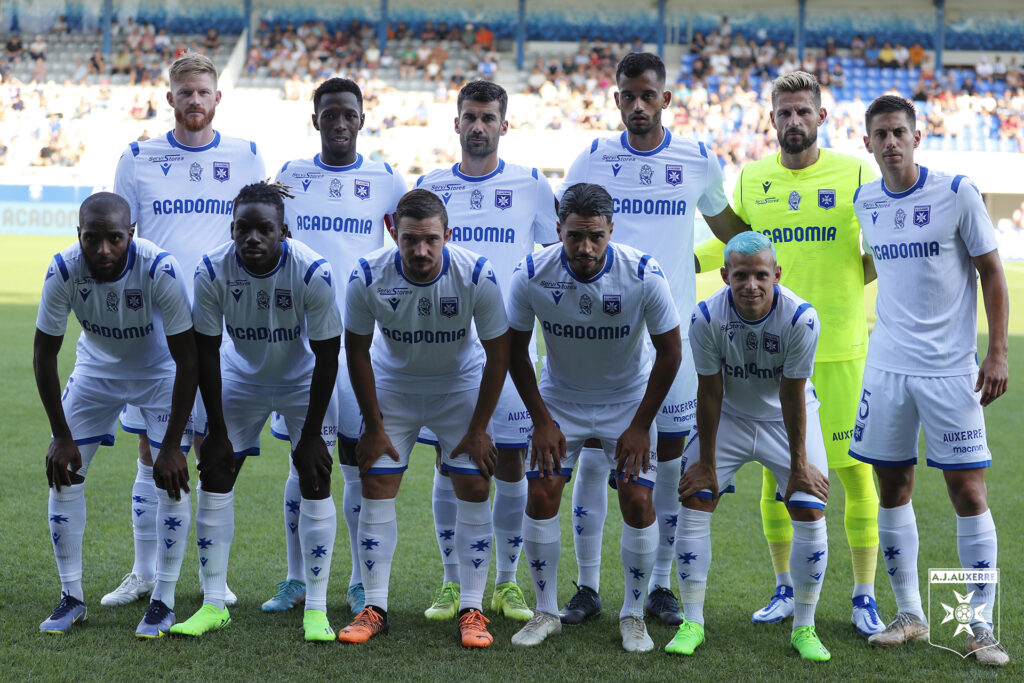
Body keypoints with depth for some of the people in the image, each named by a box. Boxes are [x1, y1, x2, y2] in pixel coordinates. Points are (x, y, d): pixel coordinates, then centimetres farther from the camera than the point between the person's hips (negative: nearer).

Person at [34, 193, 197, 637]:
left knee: (171, 478, -13)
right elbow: (44, 354, -14)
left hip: (160, 371, -2)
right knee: (62, 474, -4)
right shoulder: (63, 271, -27)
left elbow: (187, 359, -27)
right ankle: (71, 598, 9)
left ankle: (163, 602, -1)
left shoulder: (160, 270, -34)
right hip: (96, 368, 3)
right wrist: (61, 436, -14)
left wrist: (172, 445, -26)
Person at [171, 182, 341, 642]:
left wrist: (311, 433, -18)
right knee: (215, 473, -3)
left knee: (315, 479, -10)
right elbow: (207, 350, -13)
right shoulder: (212, 271, -24)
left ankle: (316, 609, -1)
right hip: (241, 376, 2)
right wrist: (217, 430, -12)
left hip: (304, 380, -2)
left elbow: (327, 356, -20)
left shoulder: (313, 273, -30)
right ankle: (213, 605, 7)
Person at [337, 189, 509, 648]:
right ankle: (374, 609, 5)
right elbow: (357, 351, -9)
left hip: (462, 385, -1)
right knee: (376, 487, -5)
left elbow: (498, 354, -14)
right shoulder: (368, 277, -25)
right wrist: (374, 427, -7)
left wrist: (478, 429, -12)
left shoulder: (476, 275, -27)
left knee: (474, 489, -7)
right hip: (392, 384, 1)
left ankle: (471, 610, 3)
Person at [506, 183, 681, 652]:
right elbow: (516, 349, -6)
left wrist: (640, 426, -11)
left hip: (628, 399, -1)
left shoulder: (644, 275, -25)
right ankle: (546, 611, 8)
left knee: (637, 499, -10)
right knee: (541, 494, -9)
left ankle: (633, 615, 8)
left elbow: (670, 352, -13)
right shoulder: (532, 274, -22)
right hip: (559, 397, 1)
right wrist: (541, 420, -9)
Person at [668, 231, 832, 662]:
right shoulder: (706, 318, -26)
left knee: (810, 511, -10)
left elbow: (792, 396, -20)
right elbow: (710, 392, -16)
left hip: (787, 420, -1)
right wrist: (706, 462, -9)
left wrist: (799, 464, -12)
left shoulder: (800, 318, -29)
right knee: (693, 501, -8)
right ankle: (692, 622, 4)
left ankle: (804, 627, 5)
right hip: (728, 416, 1)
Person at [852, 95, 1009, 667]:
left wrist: (998, 353, -8)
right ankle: (910, 615, 20)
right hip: (887, 365, 4)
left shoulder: (958, 193, -7)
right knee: (893, 487, 7)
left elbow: (992, 274, -3)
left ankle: (981, 626, 5)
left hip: (951, 369, -4)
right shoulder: (865, 202, 6)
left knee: (969, 491, -4)